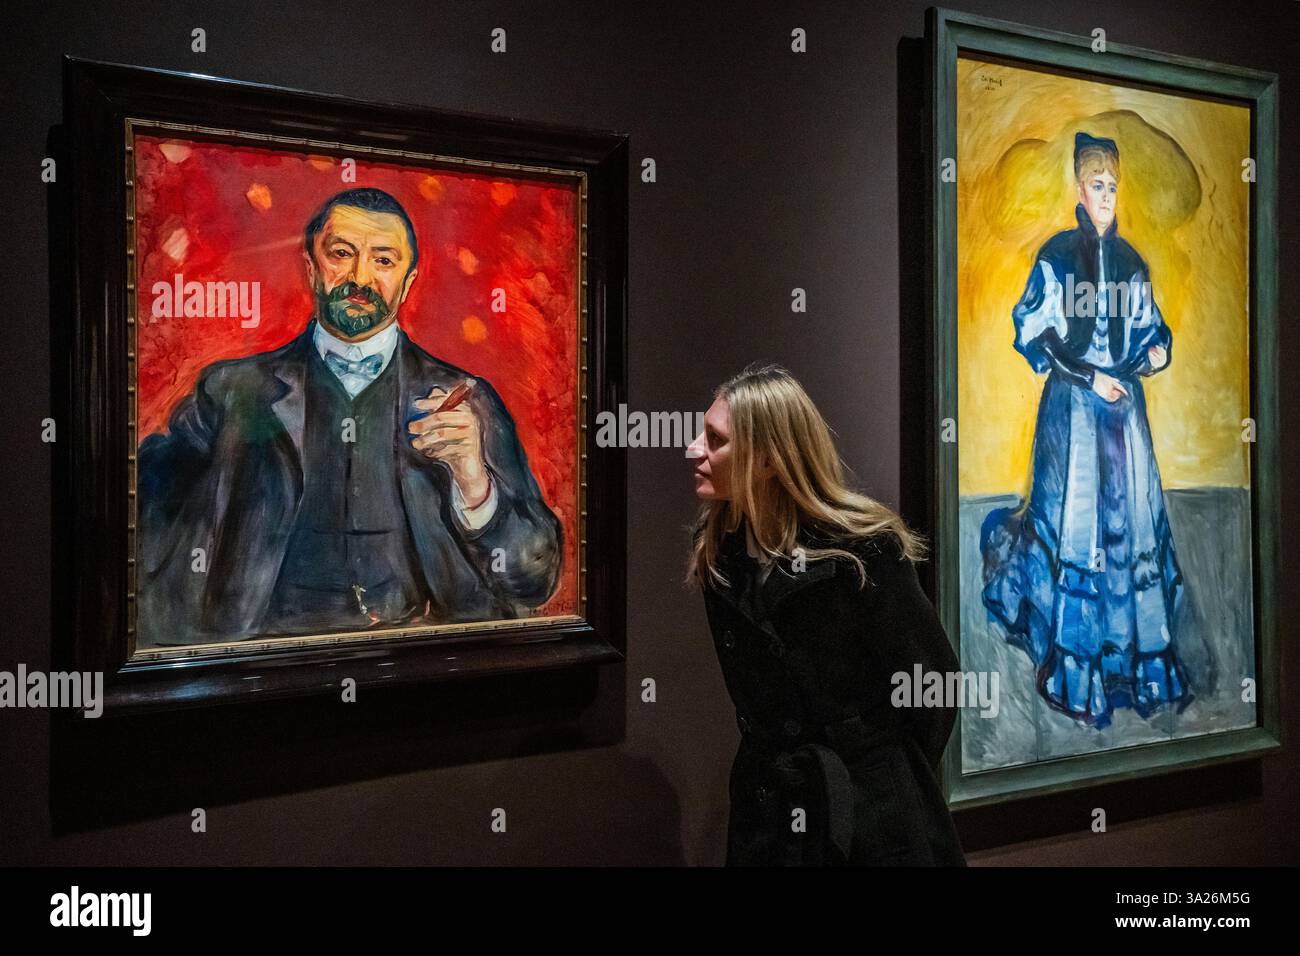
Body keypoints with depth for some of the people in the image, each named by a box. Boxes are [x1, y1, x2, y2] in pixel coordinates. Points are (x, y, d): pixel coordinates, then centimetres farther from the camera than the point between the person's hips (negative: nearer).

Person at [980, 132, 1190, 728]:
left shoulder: (1131, 262, 11)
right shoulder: (1056, 256, -4)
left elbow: (1148, 326, 19)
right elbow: (1033, 333, -7)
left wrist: (1158, 349, -3)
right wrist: (1089, 377, -11)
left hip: (1124, 404, 5)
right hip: (1072, 408, -4)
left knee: (1132, 518, 4)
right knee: (1073, 521, -1)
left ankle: (1137, 652, 13)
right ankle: (1073, 668, 10)